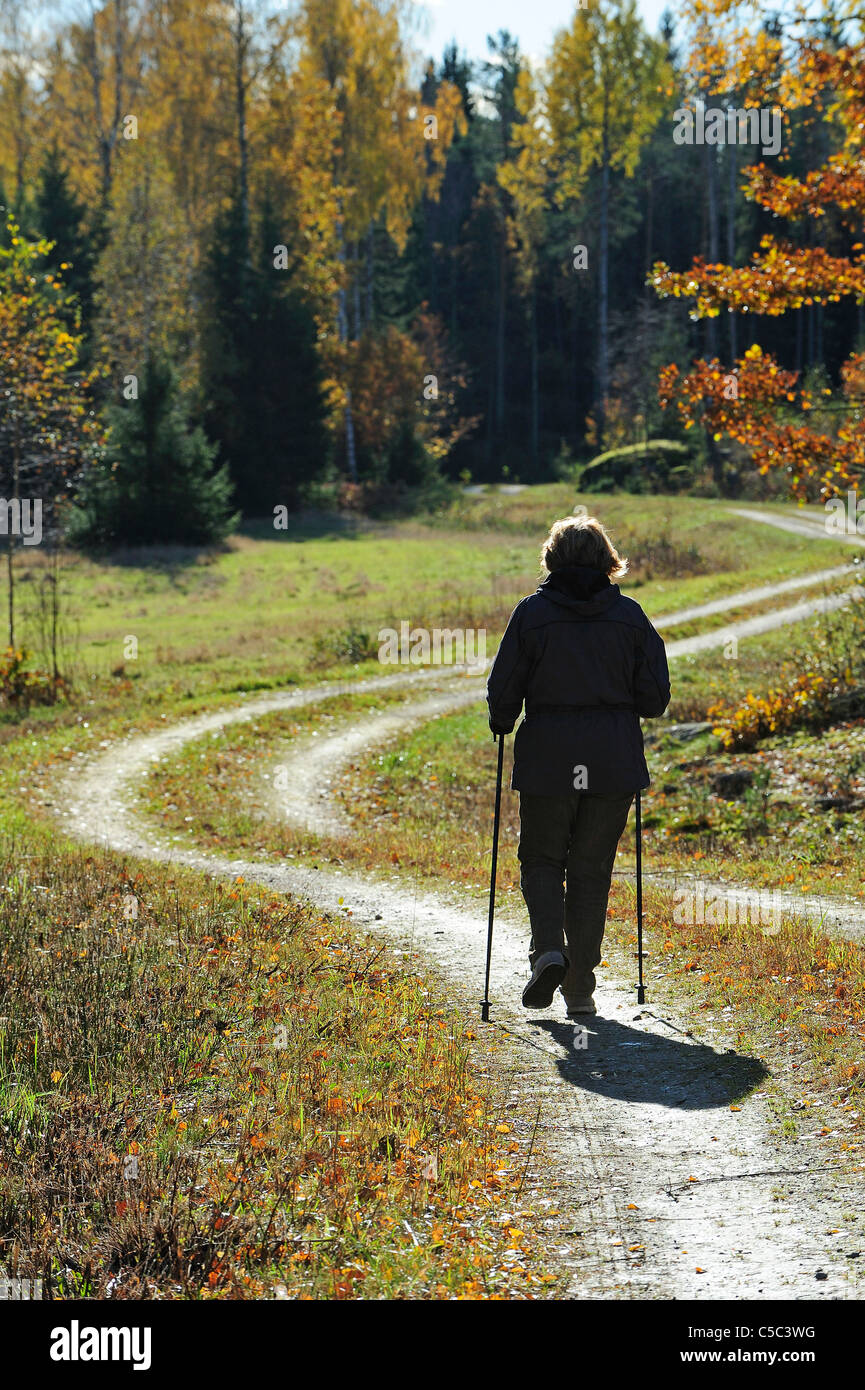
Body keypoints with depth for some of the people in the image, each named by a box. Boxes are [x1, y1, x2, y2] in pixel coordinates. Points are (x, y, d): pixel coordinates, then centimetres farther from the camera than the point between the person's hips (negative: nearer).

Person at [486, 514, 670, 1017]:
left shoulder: (533, 613, -4)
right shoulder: (630, 615, 1)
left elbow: (503, 692, -4)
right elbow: (656, 697, 1)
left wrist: (503, 726, 16)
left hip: (547, 762, -2)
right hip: (614, 764, 2)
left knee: (542, 859, 14)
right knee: (592, 868, 10)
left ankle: (549, 949, -11)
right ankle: (580, 986, 9)